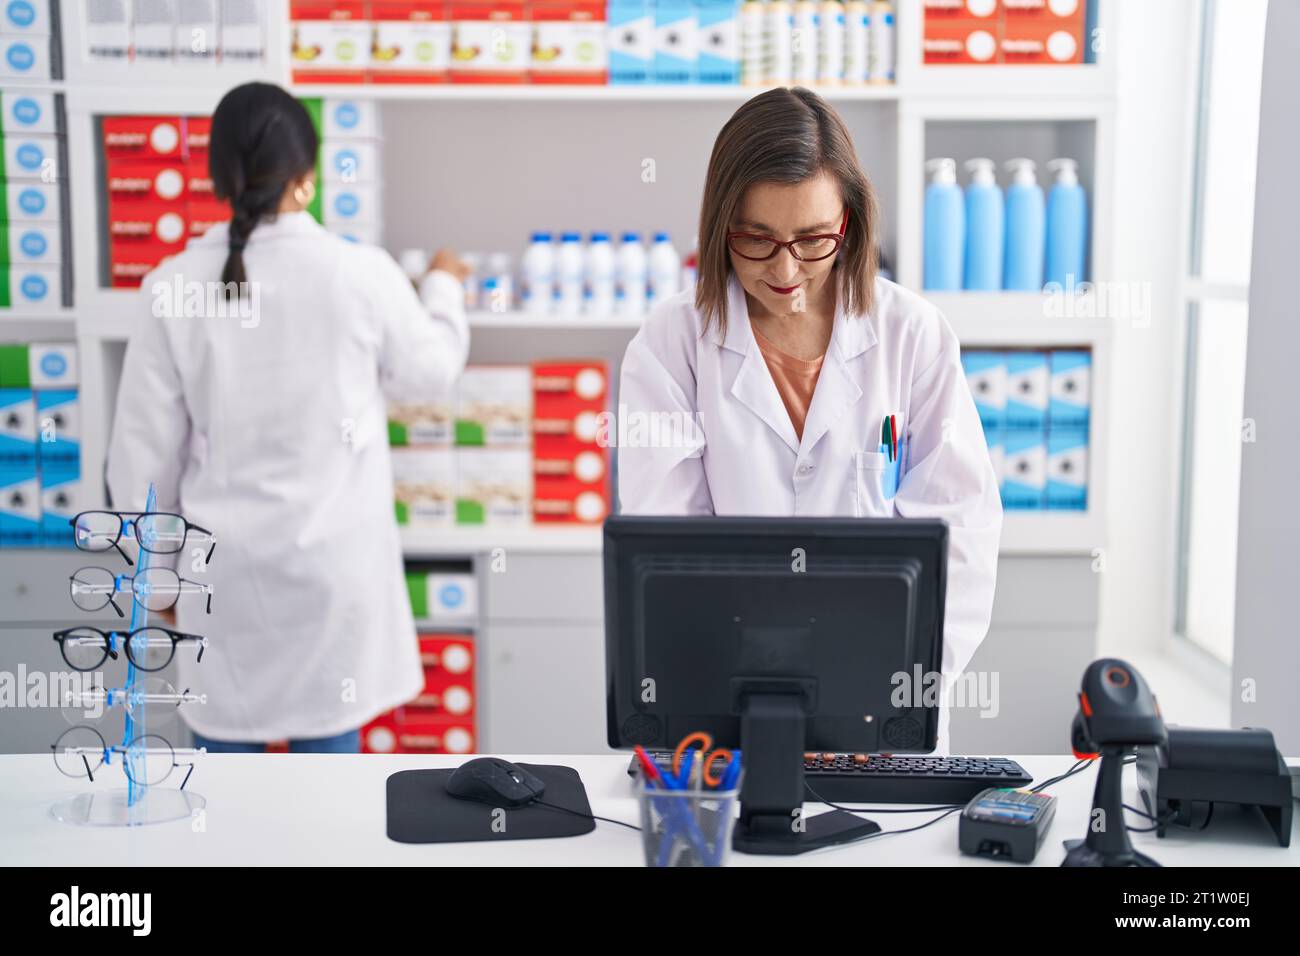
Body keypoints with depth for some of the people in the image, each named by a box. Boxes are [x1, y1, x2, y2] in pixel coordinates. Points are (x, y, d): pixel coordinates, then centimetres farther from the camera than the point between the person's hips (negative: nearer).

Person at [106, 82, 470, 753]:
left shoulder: (174, 287, -8)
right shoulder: (360, 273, -12)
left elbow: (144, 447, -1)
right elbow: (429, 371, 7)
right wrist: (443, 288, 27)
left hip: (223, 561, 2)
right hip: (331, 558, -1)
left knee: (225, 739, 14)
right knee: (326, 736, 11)